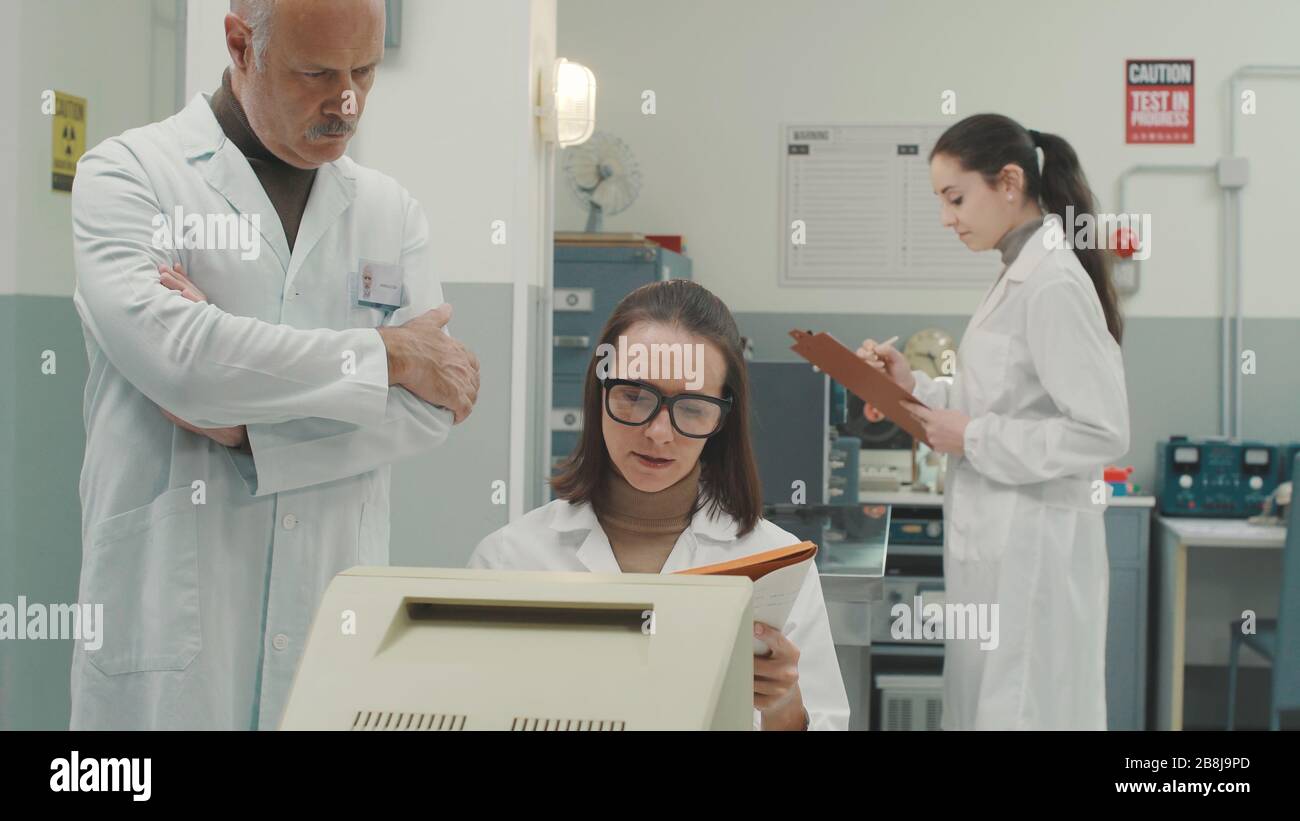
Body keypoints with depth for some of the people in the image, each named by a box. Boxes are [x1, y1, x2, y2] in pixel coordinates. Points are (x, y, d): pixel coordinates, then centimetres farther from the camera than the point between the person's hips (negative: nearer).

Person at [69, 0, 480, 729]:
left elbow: (434, 405, -2)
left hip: (336, 615, 3)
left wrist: (248, 427, -13)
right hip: (170, 610, -3)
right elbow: (169, 352, -18)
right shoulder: (128, 174, -1)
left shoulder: (390, 210, 9)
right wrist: (384, 353, -9)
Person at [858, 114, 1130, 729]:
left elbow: (1101, 433, -22)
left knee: (1020, 709, -1)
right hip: (998, 544, 9)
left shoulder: (1053, 284, -17)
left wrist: (972, 439, -17)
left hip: (1030, 551, -9)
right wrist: (915, 388, 8)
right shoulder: (1020, 278, 11)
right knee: (986, 704, 15)